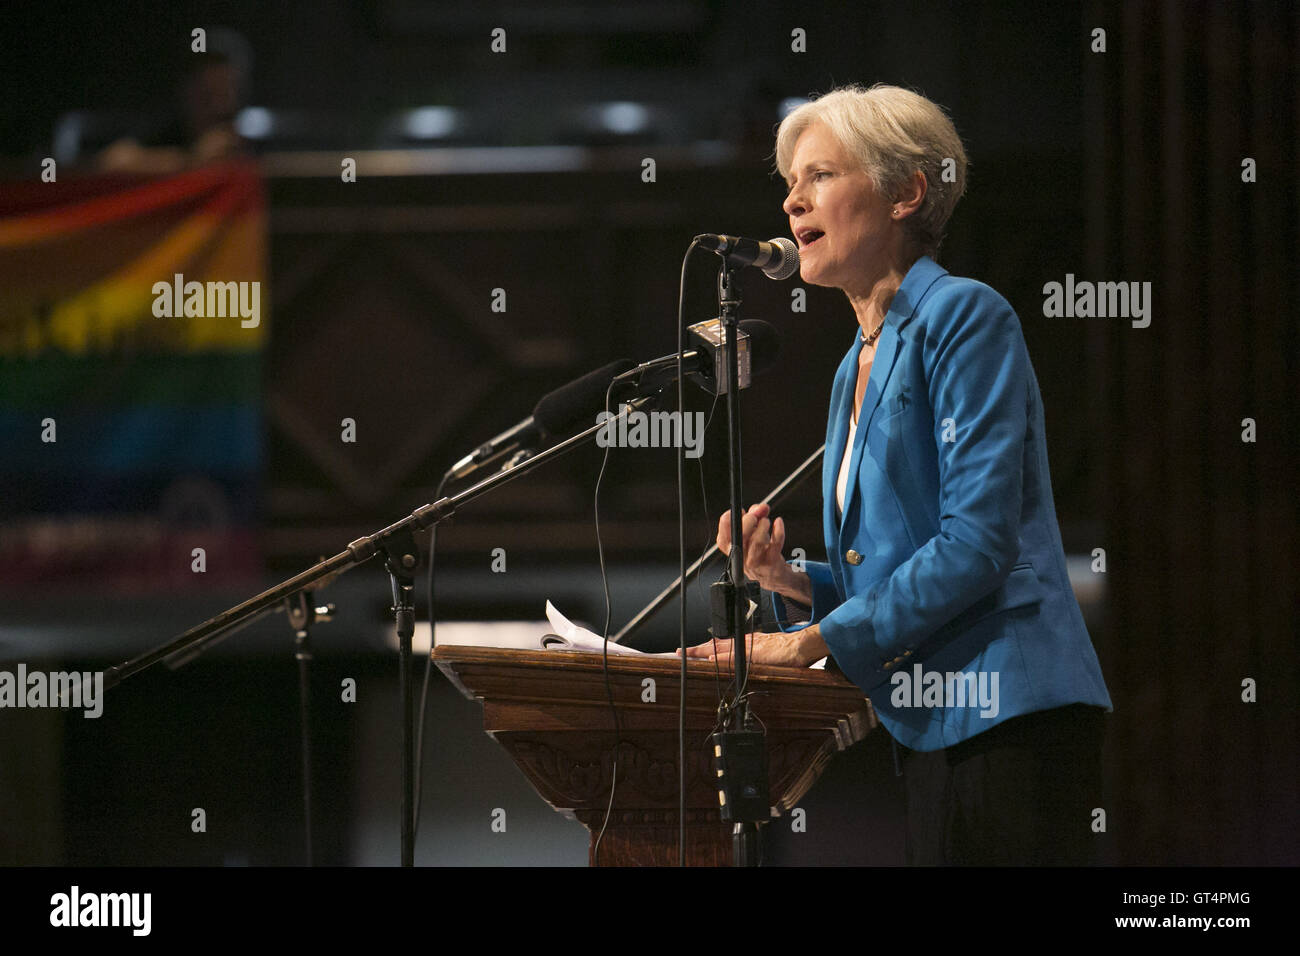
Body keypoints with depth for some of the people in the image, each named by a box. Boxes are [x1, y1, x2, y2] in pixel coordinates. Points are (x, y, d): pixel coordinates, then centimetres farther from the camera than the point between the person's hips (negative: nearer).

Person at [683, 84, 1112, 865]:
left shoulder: (965, 317, -6)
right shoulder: (859, 367, 19)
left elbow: (976, 543, -16)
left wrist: (812, 640, -14)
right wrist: (787, 581, 3)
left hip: (1011, 719, -8)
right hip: (933, 727, 8)